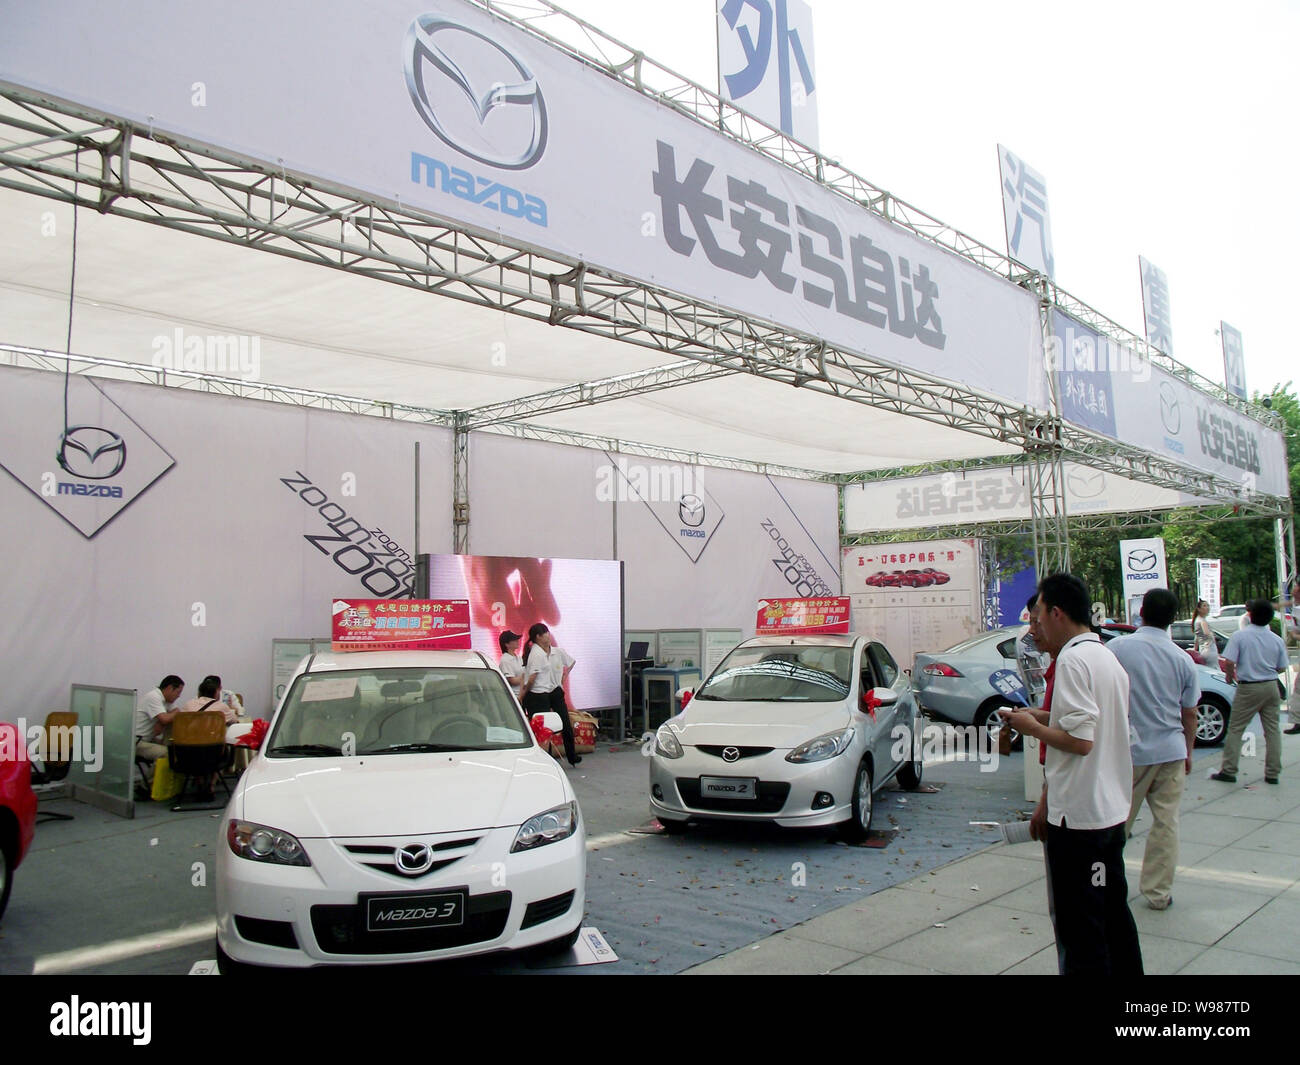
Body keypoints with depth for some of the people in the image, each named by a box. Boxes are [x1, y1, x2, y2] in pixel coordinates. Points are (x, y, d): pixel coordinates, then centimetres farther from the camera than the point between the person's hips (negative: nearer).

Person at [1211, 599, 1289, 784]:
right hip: (1271, 687, 4)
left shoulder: (1240, 636, -11)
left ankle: (1228, 771, 3)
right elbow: (1281, 668, 5)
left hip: (1248, 688, -4)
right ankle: (1272, 773, 13)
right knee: (1272, 729, 10)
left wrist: (1230, 676, 3)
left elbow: (1229, 662, -17)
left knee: (1235, 729, 3)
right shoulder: (1277, 640, 0)